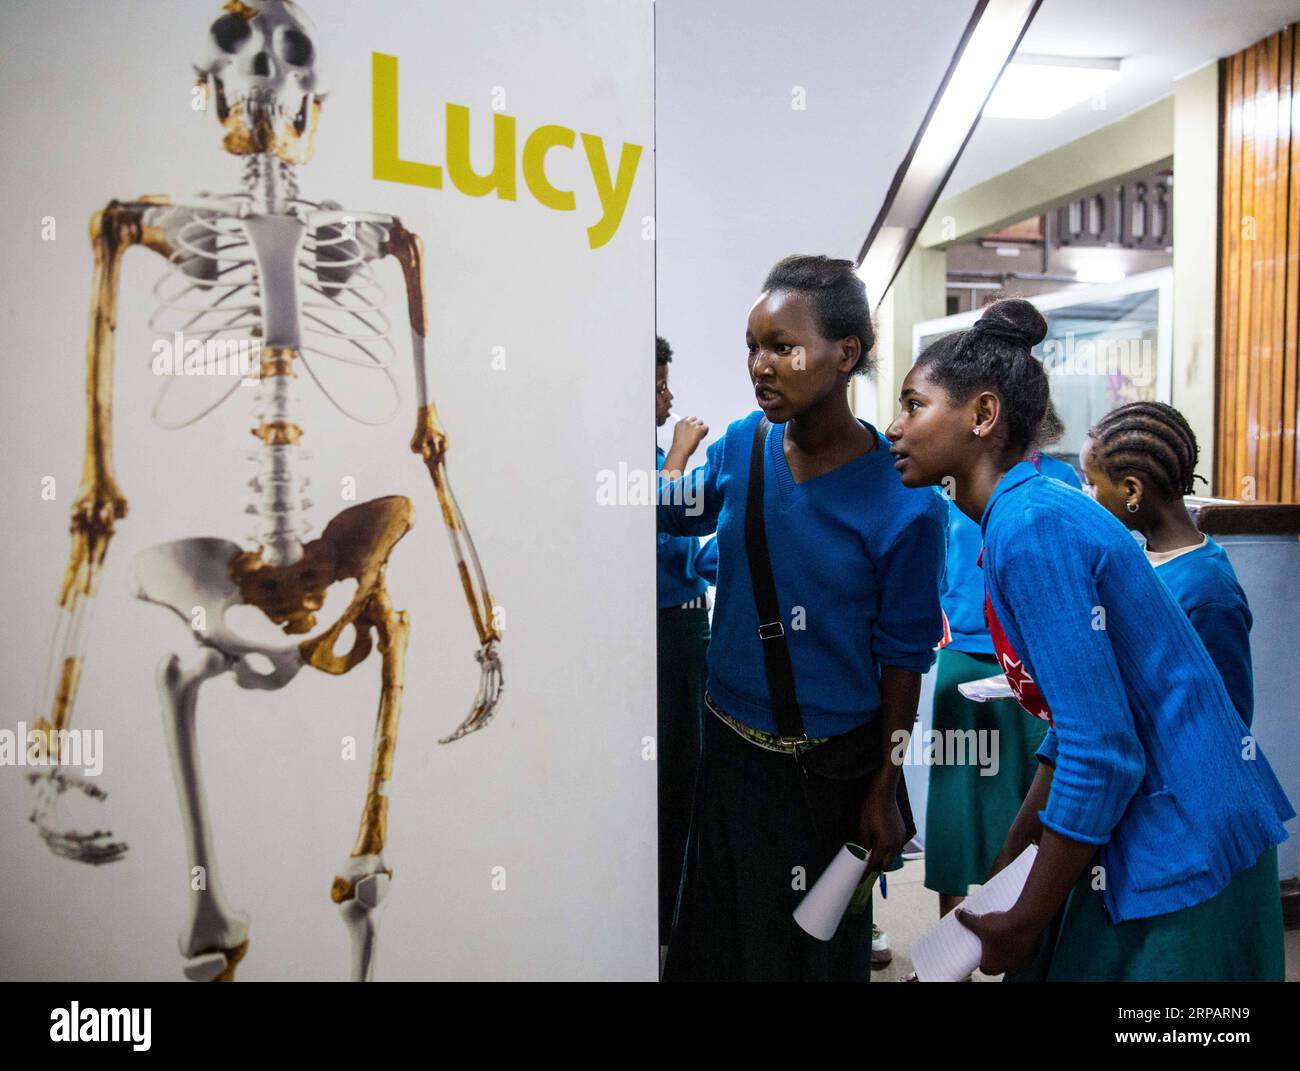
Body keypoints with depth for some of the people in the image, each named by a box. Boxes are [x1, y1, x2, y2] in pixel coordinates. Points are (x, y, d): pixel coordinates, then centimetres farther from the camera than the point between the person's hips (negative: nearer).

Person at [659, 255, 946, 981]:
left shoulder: (903, 500, -19)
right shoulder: (743, 445, -7)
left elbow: (904, 656, -11)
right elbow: (674, 511, 12)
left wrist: (886, 789, -5)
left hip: (834, 765, -3)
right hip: (732, 748, 4)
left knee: (821, 945, 18)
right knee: (721, 933, 20)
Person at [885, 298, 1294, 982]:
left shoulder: (1030, 527, -22)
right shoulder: (1033, 510, 6)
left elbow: (1103, 755, -24)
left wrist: (1024, 925, -13)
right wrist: (1007, 866, 15)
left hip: (1180, 856, -8)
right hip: (1138, 840, 8)